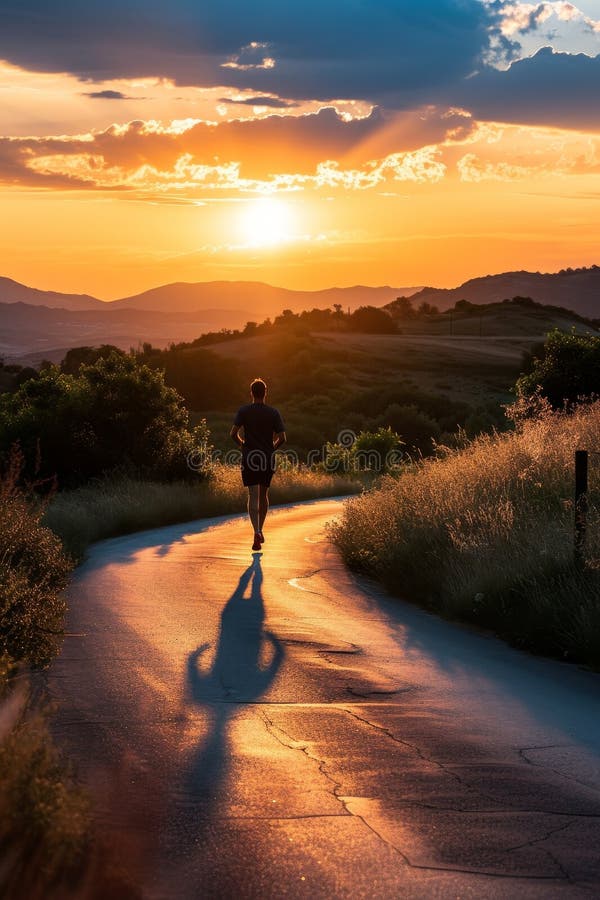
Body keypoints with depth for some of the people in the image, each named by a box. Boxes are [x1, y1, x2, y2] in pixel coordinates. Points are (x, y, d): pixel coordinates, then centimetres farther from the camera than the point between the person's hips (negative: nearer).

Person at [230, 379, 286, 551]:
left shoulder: (243, 411, -3)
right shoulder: (273, 412, -1)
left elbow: (234, 433, -12)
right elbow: (282, 438, -5)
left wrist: (243, 445, 7)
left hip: (249, 458, -1)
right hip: (268, 459, 1)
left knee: (253, 496, -4)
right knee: (264, 495, 17)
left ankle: (257, 532, -22)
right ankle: (260, 531, 26)